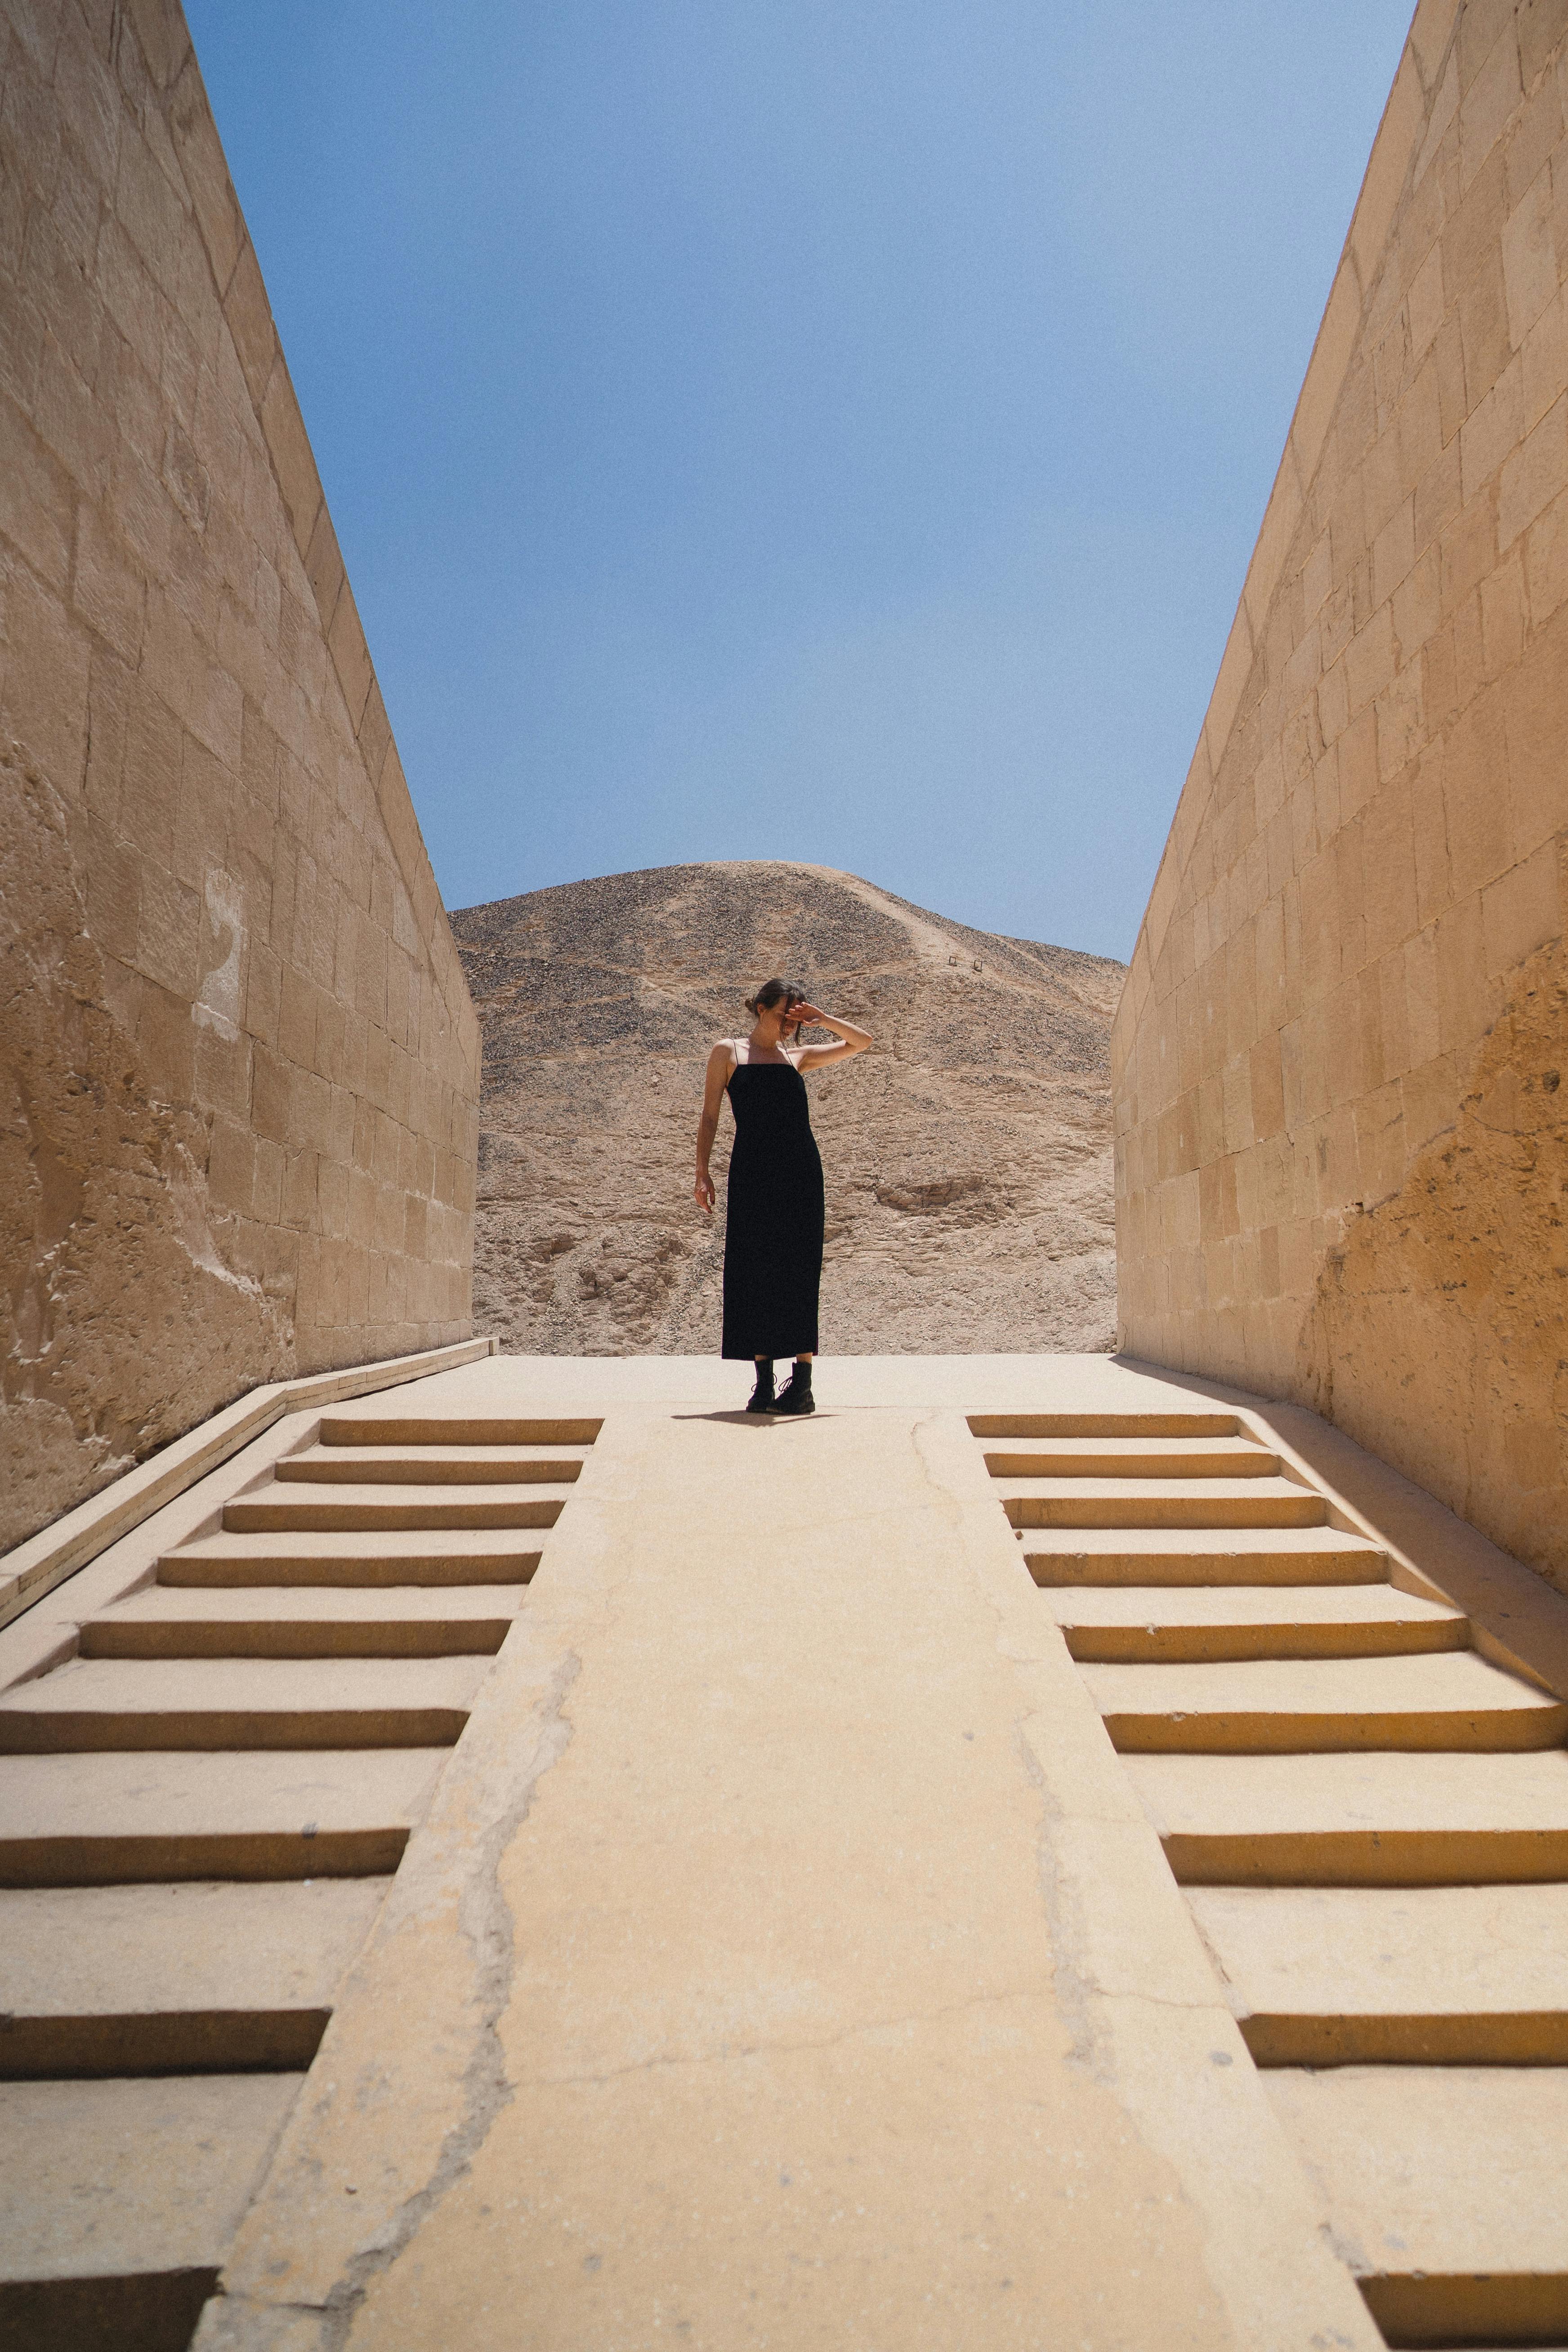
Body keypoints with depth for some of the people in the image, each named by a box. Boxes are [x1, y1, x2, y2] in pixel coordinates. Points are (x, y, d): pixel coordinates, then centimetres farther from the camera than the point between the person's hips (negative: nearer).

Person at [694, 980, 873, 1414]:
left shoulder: (797, 1056, 17)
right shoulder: (729, 1052, 10)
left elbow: (861, 1042, 22)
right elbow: (709, 1117, 7)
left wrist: (821, 1019, 10)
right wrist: (702, 1173, -2)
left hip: (800, 1169, 2)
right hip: (752, 1170, -2)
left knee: (798, 1272, 0)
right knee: (754, 1272, 0)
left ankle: (802, 1385, 4)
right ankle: (764, 1383, 9)